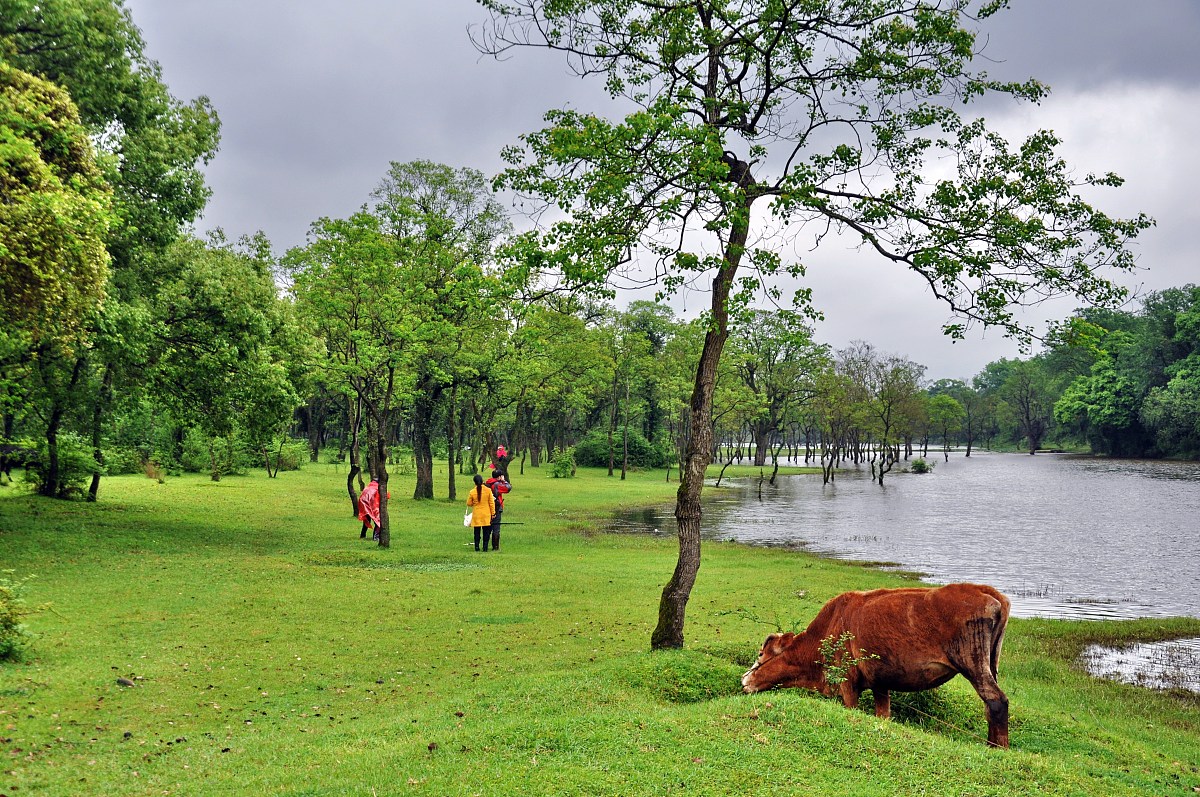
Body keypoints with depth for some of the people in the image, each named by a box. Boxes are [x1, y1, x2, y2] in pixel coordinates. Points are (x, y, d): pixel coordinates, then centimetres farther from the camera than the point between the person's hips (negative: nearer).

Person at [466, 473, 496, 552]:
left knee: (477, 532, 10)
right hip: (486, 515, 0)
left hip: (476, 515, 0)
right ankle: (485, 547, 6)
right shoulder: (488, 490, -8)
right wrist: (493, 513, 5)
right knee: (486, 532, 8)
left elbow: (469, 504, 1)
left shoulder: (472, 492, -9)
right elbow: (491, 503, -3)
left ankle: (477, 547, 10)